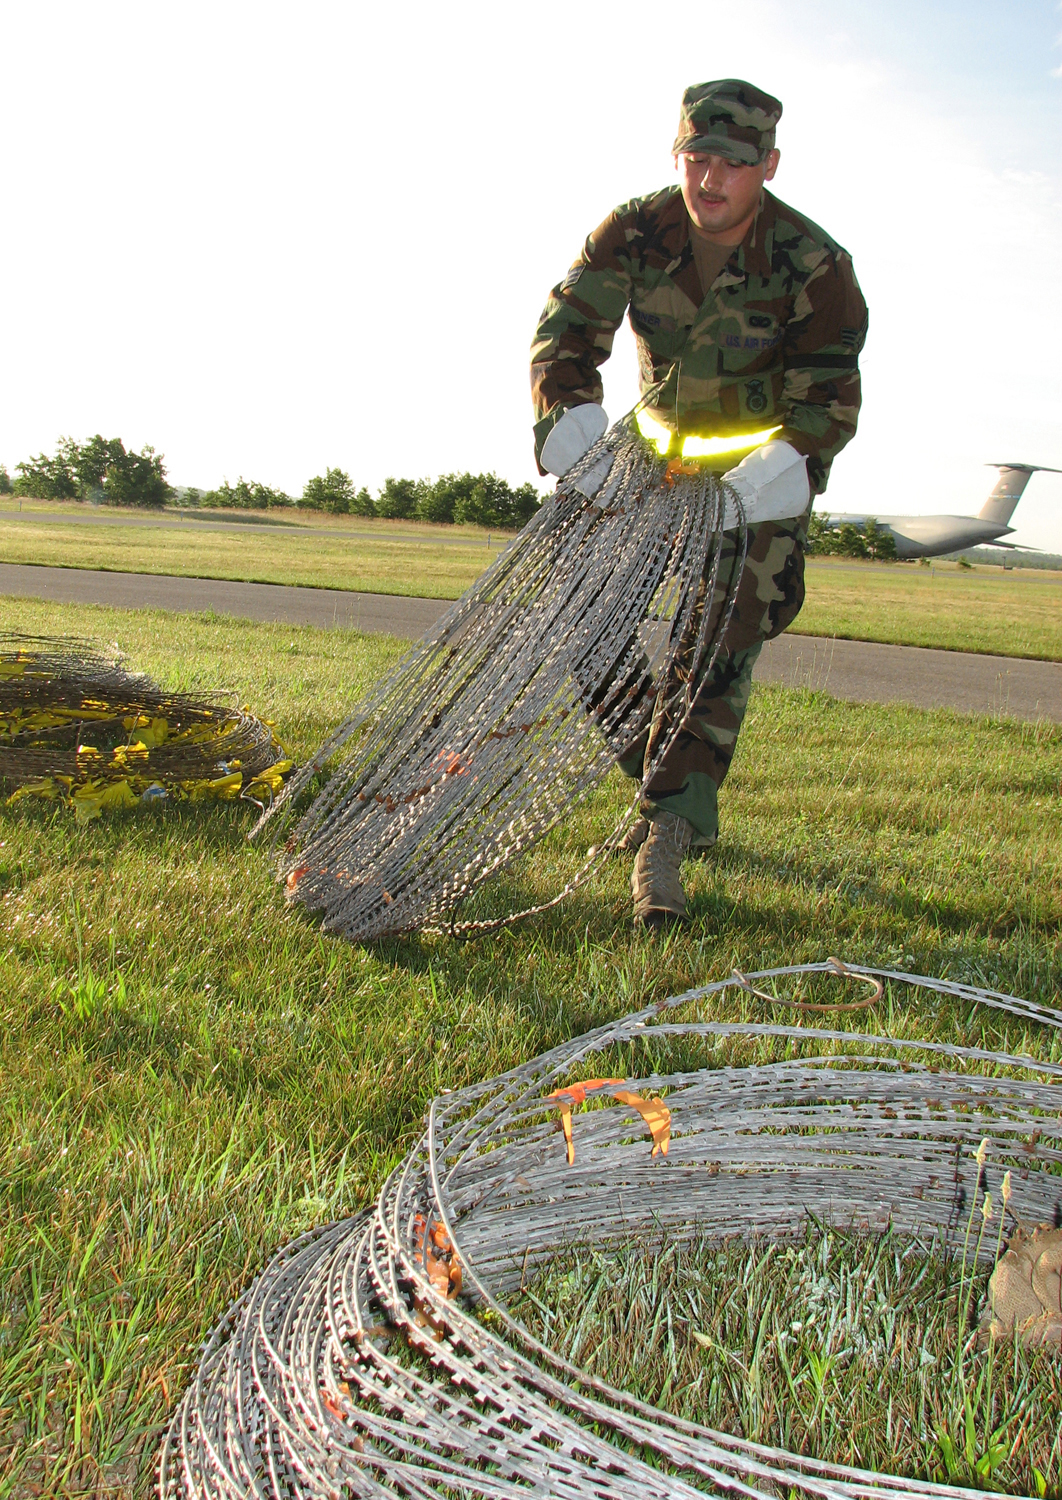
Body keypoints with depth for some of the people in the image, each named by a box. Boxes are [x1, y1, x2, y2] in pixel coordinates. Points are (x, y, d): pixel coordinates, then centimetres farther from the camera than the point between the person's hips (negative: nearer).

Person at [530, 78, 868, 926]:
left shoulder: (814, 266, -18)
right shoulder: (633, 235, -12)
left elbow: (830, 395, -21)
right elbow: (566, 327, -18)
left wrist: (790, 459, -43)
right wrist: (569, 412, -39)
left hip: (763, 470, -3)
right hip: (661, 454, 4)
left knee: (722, 645, -17)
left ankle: (669, 832, -14)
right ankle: (674, 786, 22)